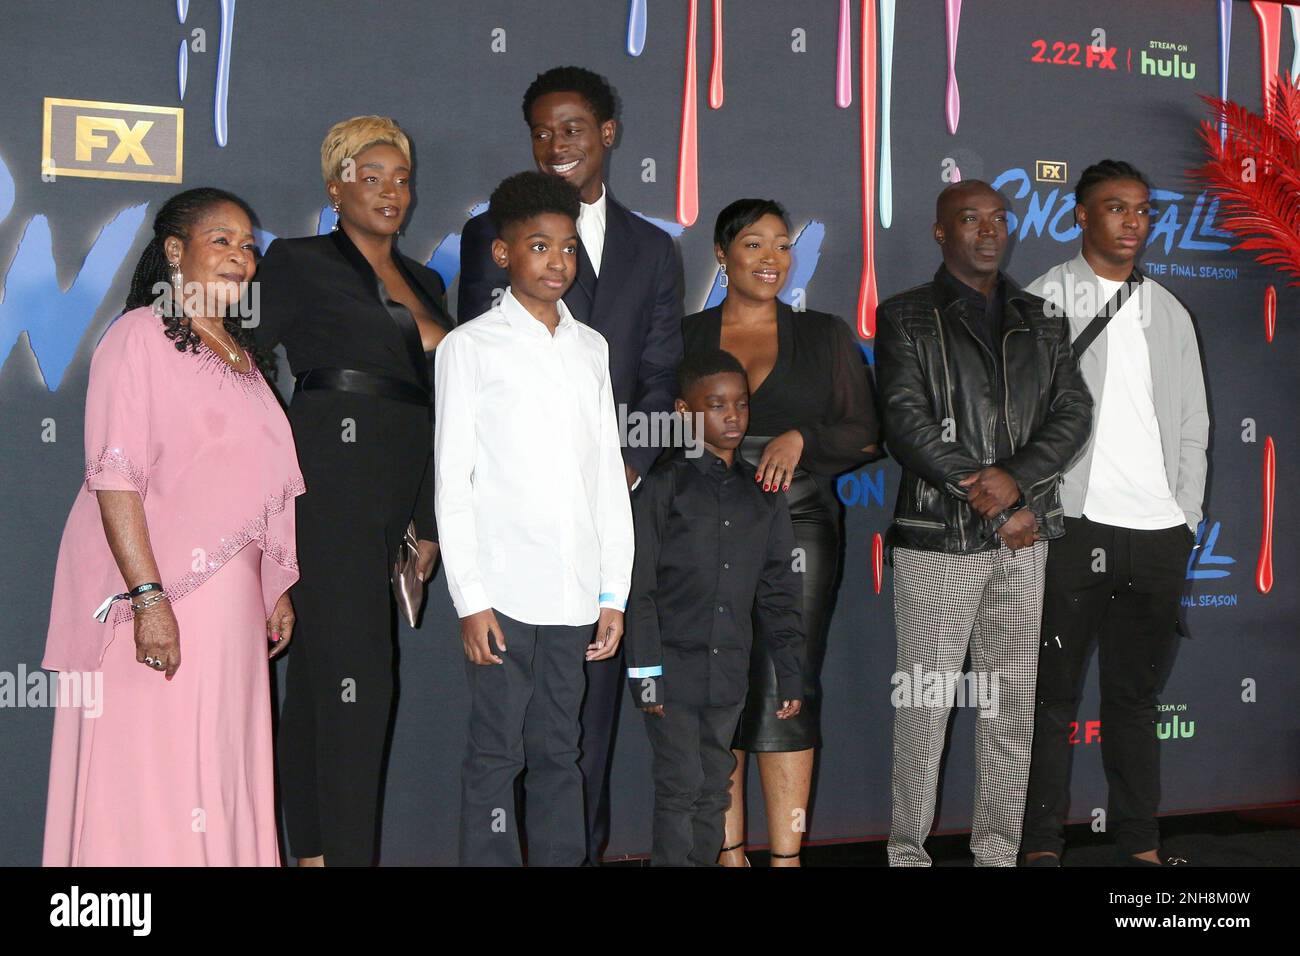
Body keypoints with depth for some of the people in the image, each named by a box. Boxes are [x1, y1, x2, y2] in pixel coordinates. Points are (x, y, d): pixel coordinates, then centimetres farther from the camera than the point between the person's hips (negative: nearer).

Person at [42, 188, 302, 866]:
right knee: (147, 782, -4)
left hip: (231, 600, 8)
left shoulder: (240, 354, 18)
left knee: (225, 779, 8)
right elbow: (115, 478, -15)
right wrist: (149, 597, -22)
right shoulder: (140, 336, -6)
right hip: (157, 590, -7)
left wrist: (277, 589, 16)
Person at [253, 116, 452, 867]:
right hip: (329, 475, -6)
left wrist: (431, 520, 13)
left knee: (320, 671, 10)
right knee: (356, 676, -11)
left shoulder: (425, 283, 21)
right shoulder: (299, 262, 4)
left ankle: (313, 849, 14)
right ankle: (348, 851, -6)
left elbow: (435, 410, 19)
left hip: (400, 486, 6)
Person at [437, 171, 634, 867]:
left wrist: (615, 593, 9)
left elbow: (609, 475, 14)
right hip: (503, 592, -4)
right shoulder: (470, 346, 1)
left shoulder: (590, 347, 14)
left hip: (575, 594, 4)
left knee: (558, 751, 10)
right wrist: (469, 599, -10)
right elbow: (453, 483, -4)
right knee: (496, 753, -1)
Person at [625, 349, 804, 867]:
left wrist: (791, 674, 7)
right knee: (681, 785, -4)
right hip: (673, 666, -4)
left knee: (714, 790, 11)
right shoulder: (664, 487, -5)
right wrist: (646, 673, -11)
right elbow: (639, 587, -7)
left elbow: (779, 595, 11)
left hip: (728, 671, 4)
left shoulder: (763, 496, 8)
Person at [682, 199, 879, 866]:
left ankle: (786, 856, -2)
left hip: (798, 528, -1)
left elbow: (866, 436, 7)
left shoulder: (824, 336, 12)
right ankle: (728, 849, 10)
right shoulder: (684, 338, 11)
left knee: (788, 689, -6)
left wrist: (802, 439, -8)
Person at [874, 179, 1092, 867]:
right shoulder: (905, 319, 3)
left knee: (1013, 705, 7)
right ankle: (908, 850, 8)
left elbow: (1073, 411, 5)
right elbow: (906, 423, -7)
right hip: (937, 537, -4)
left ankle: (999, 850, 16)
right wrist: (994, 500, -13)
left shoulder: (1041, 322, 16)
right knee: (925, 704, -2)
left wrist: (1015, 480, -12)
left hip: (1025, 535, 4)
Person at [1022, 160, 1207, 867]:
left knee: (1136, 693, 11)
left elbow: (1192, 427, 17)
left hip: (1158, 534, 4)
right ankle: (1042, 846, 7)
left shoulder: (1169, 313, 16)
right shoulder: (1046, 300, 2)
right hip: (1073, 525, -4)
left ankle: (1141, 846, 17)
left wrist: (1186, 519, 8)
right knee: (1055, 692, 1)